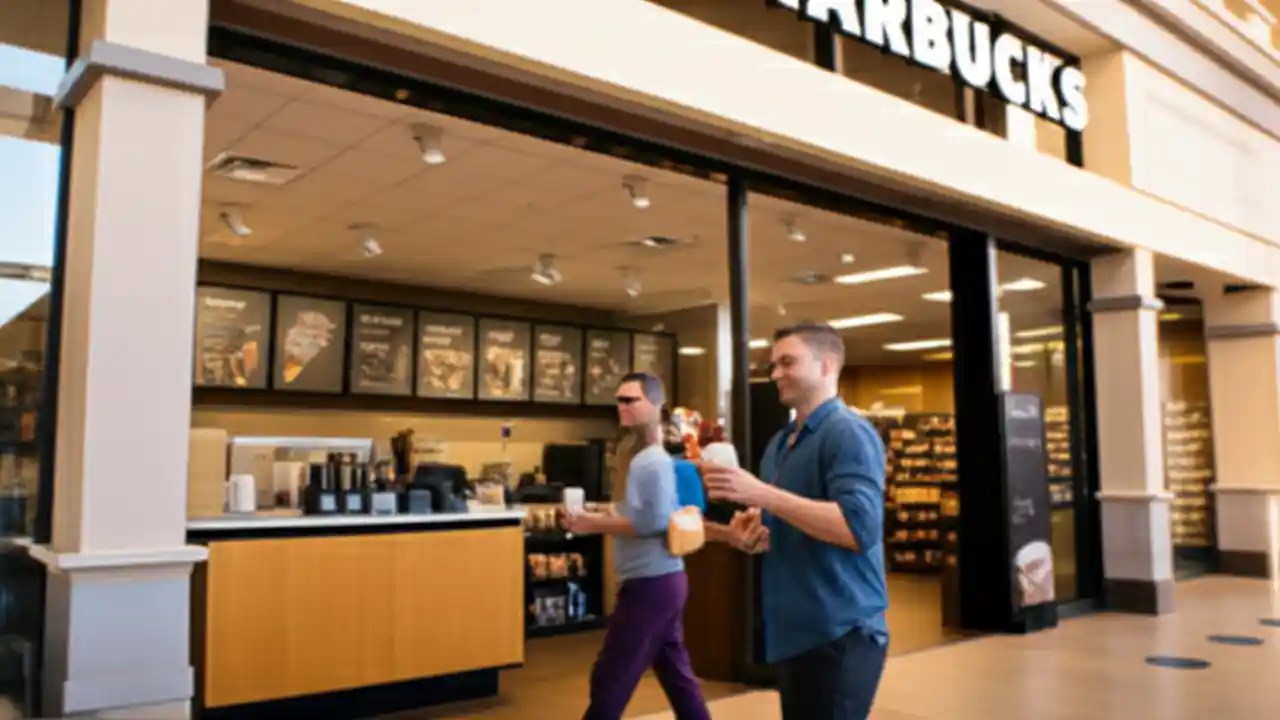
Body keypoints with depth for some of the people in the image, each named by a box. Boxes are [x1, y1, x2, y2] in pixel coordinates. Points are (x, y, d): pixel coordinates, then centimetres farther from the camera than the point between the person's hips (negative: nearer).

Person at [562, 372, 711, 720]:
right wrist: (601, 518, 8)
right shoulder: (649, 457, 15)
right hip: (662, 578, 10)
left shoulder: (651, 461, -17)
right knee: (676, 675, 16)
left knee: (609, 681, -2)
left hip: (651, 582, -10)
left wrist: (595, 524, -19)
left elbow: (654, 521, -25)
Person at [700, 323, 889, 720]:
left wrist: (761, 494, -26)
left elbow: (858, 527, -26)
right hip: (794, 632, 9)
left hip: (840, 634, -9)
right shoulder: (780, 443, 14)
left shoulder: (848, 432, -13)